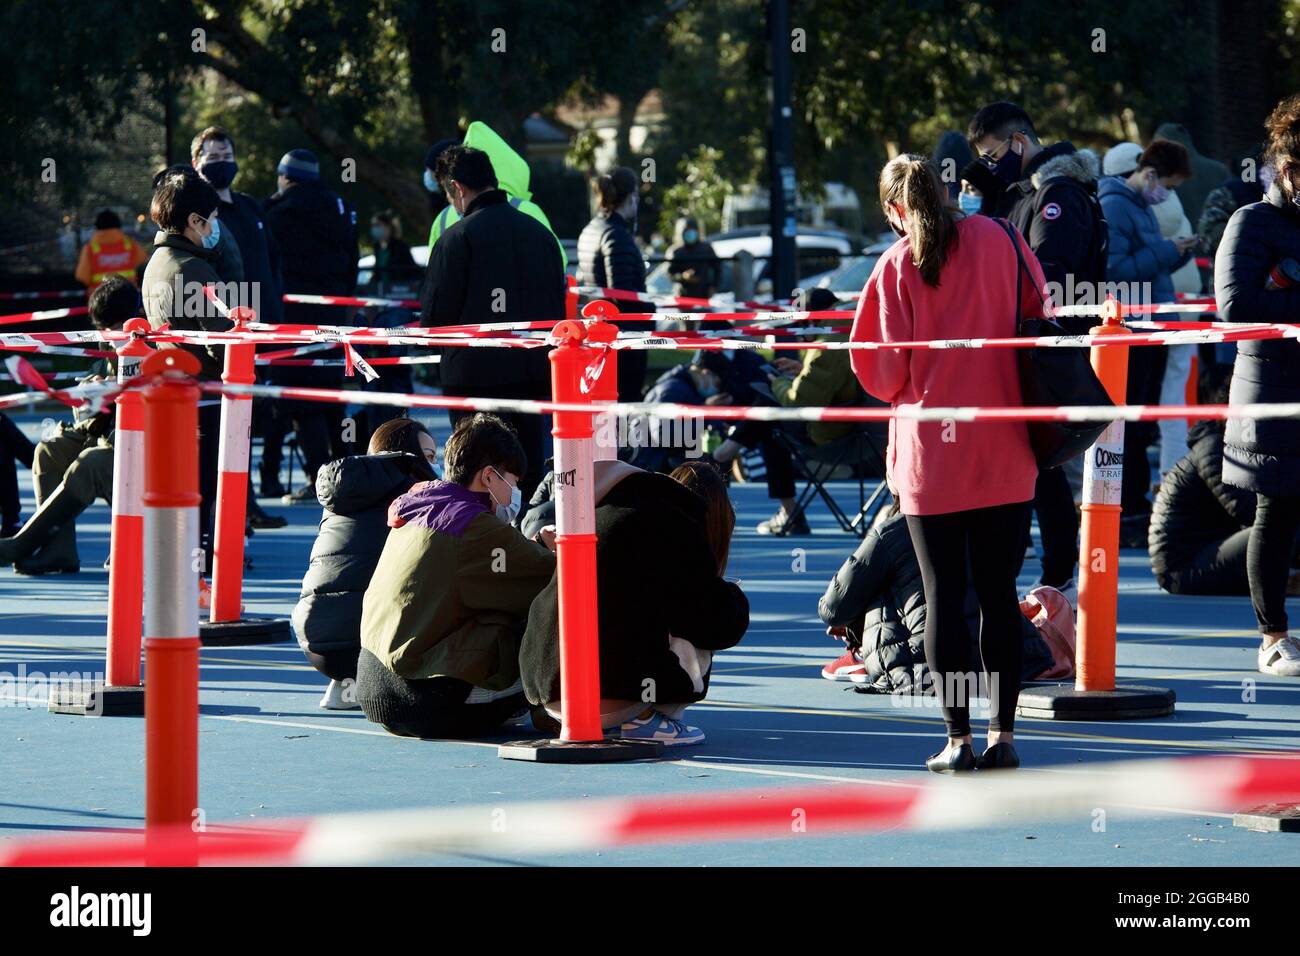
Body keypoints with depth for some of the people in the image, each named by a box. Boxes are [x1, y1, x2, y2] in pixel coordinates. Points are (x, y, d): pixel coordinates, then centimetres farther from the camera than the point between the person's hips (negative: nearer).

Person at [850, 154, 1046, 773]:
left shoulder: (897, 265, -4)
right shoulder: (999, 240, 1)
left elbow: (884, 372, -5)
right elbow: (1038, 317, 6)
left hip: (930, 451, -2)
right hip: (1004, 453, 2)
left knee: (944, 596, 3)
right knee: (999, 592, 8)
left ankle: (958, 738, 1)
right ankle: (1002, 734, 7)